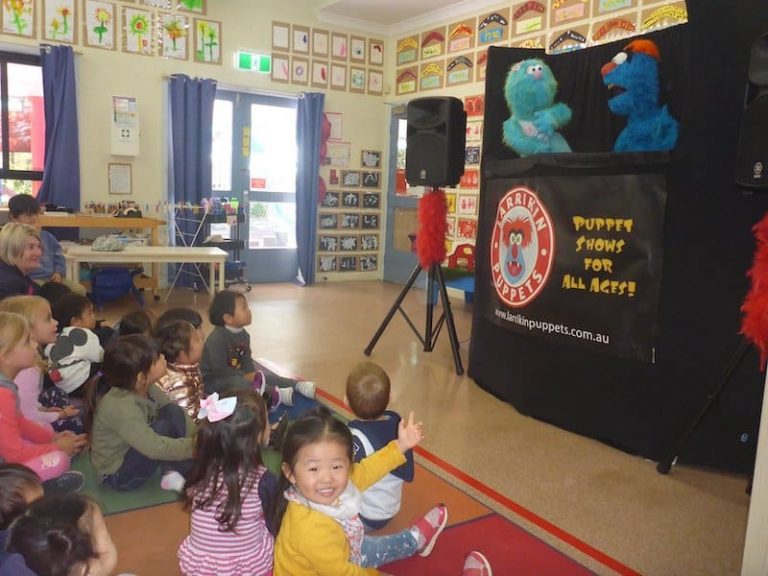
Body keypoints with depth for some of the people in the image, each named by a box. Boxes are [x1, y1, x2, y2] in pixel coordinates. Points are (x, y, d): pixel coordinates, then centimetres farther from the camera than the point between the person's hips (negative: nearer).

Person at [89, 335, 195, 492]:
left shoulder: (147, 389, -9)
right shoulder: (120, 407, -33)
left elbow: (180, 418, -3)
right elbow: (155, 447, -39)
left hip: (134, 451, 8)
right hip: (117, 475, -8)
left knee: (173, 412, -11)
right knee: (164, 426, -27)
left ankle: (174, 473, -12)